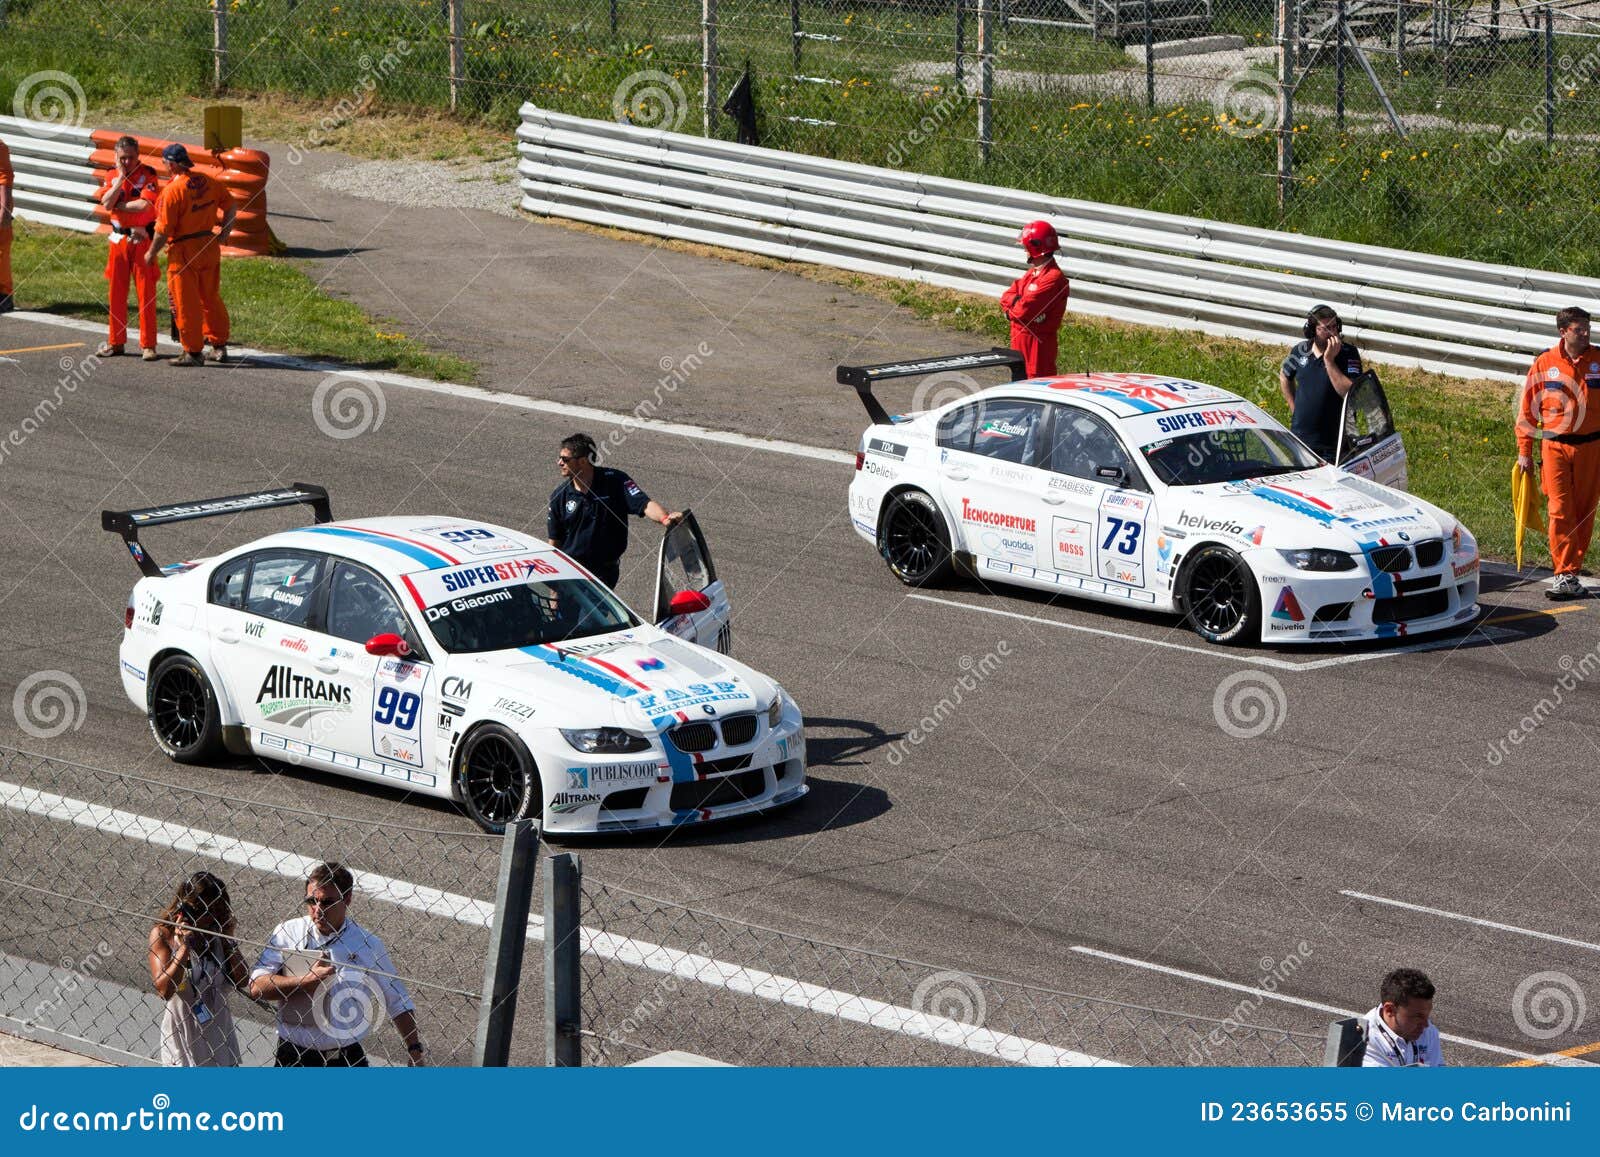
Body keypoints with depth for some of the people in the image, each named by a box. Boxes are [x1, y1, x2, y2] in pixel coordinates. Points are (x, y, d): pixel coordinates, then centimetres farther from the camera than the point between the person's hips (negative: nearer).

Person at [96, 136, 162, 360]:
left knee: (146, 292, -3)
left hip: (141, 238, -4)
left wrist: (117, 205, -9)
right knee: (117, 292, 8)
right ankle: (115, 342, 16)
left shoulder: (147, 174, -7)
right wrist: (121, 177, -12)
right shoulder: (112, 176, 6)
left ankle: (148, 345, 1)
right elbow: (106, 203, -10)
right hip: (119, 239, 4)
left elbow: (144, 204, -21)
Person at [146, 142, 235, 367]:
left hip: (184, 251, -7)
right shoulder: (206, 182, 3)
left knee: (186, 304, 3)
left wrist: (152, 253, -3)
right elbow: (231, 205, 11)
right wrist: (224, 233, 18)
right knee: (211, 298, 19)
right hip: (210, 247, 7)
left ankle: (192, 352, 6)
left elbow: (164, 229, -17)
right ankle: (219, 346, 25)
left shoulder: (172, 190, -18)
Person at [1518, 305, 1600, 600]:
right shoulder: (1544, 364, 1)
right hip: (1555, 446, -1)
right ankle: (1564, 575, -10)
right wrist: (1524, 451, 3)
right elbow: (1527, 408, 6)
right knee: (1560, 511, -8)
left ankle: (1570, 572, 13)